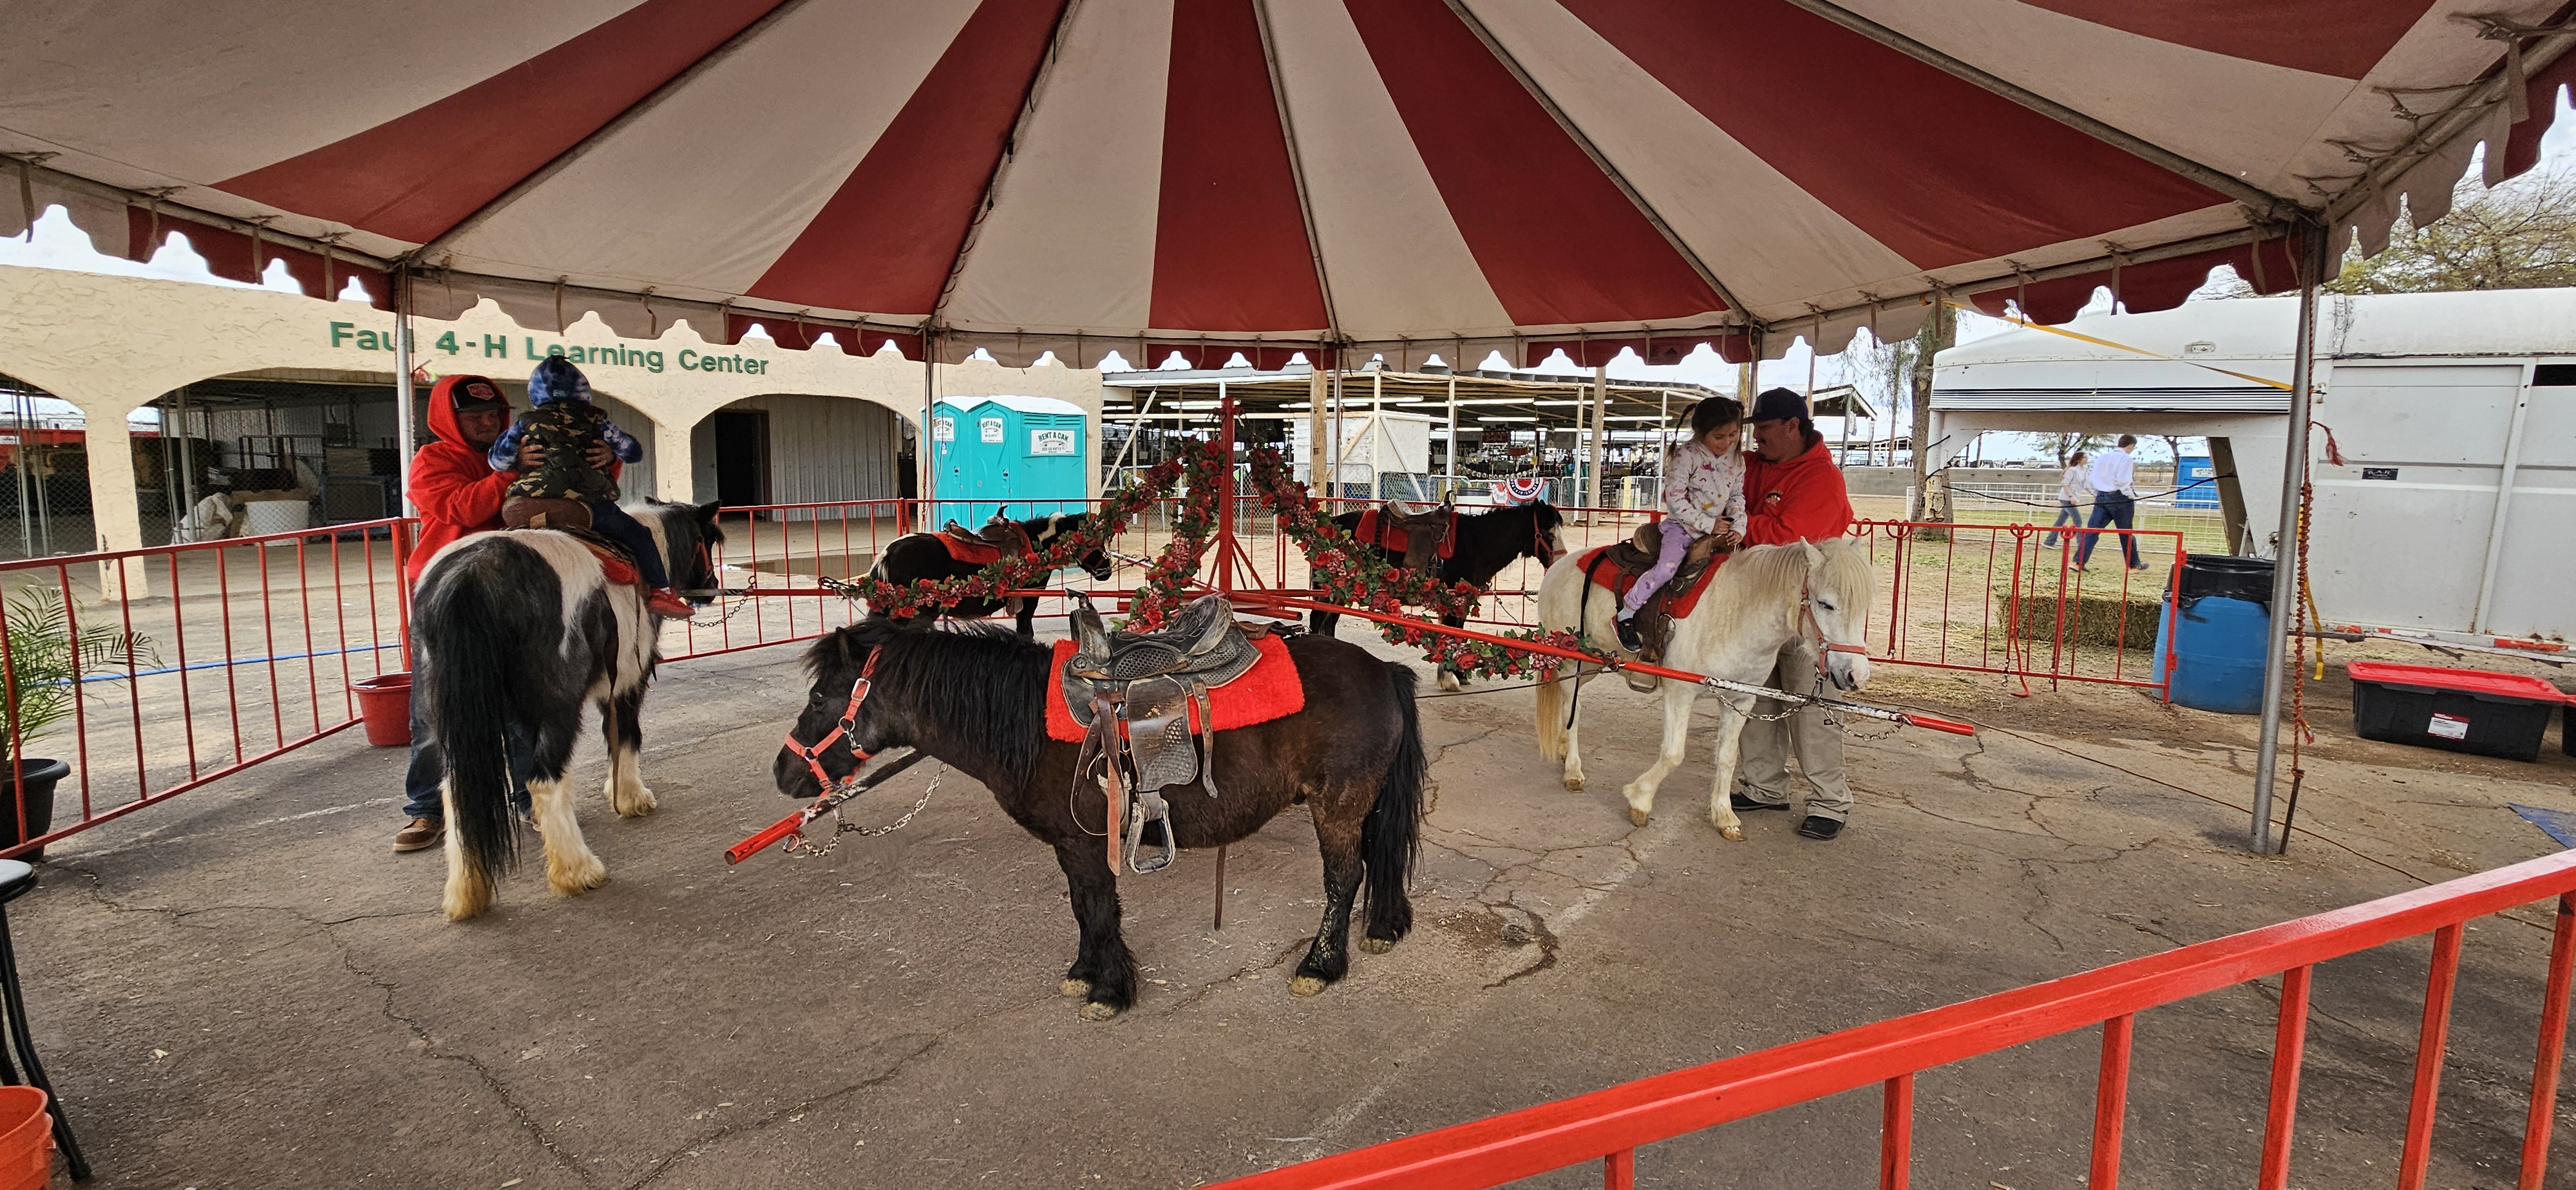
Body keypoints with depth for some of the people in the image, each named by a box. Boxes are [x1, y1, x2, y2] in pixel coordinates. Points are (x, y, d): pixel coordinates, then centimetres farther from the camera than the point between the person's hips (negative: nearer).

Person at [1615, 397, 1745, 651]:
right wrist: (1707, 524, -19)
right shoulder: (1686, 455, -15)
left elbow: (1737, 497, 10)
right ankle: (1625, 615, -13)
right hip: (1683, 525, -7)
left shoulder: (1737, 458, 4)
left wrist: (1738, 527, -7)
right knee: (1666, 568, -24)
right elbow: (1675, 499, -19)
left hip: (1718, 526, 7)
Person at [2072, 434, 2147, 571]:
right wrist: (2133, 497, -8)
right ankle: (2133, 565, 21)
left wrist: (2096, 493, 24)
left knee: (2092, 529, 1)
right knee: (2126, 534, 7)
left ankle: (2078, 562, -11)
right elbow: (2123, 482, -19)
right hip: (2119, 498, -5)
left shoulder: (2102, 457, 8)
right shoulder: (2125, 459, -11)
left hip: (2101, 497, 5)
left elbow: (2091, 478, 12)